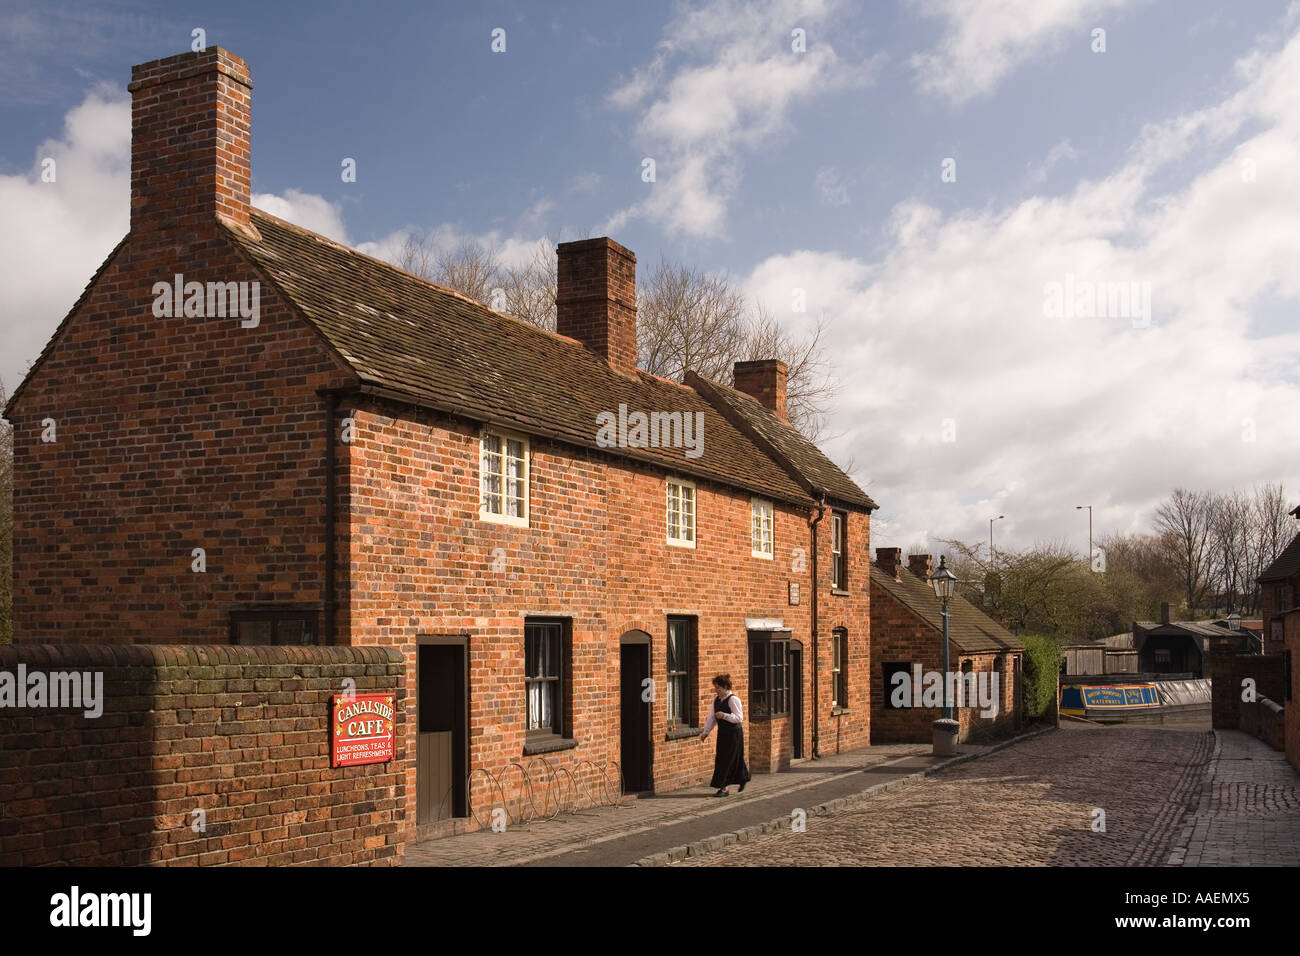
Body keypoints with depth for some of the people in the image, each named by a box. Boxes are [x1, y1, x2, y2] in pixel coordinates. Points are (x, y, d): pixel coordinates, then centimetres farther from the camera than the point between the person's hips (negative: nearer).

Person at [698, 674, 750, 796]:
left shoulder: (733, 699, -14)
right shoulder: (716, 699, 9)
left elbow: (739, 717, -18)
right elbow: (711, 717, 13)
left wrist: (724, 715, -27)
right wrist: (706, 731, 6)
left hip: (734, 733, -8)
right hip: (722, 732, 8)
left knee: (727, 760, -7)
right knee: (720, 759, 9)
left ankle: (723, 788, -3)